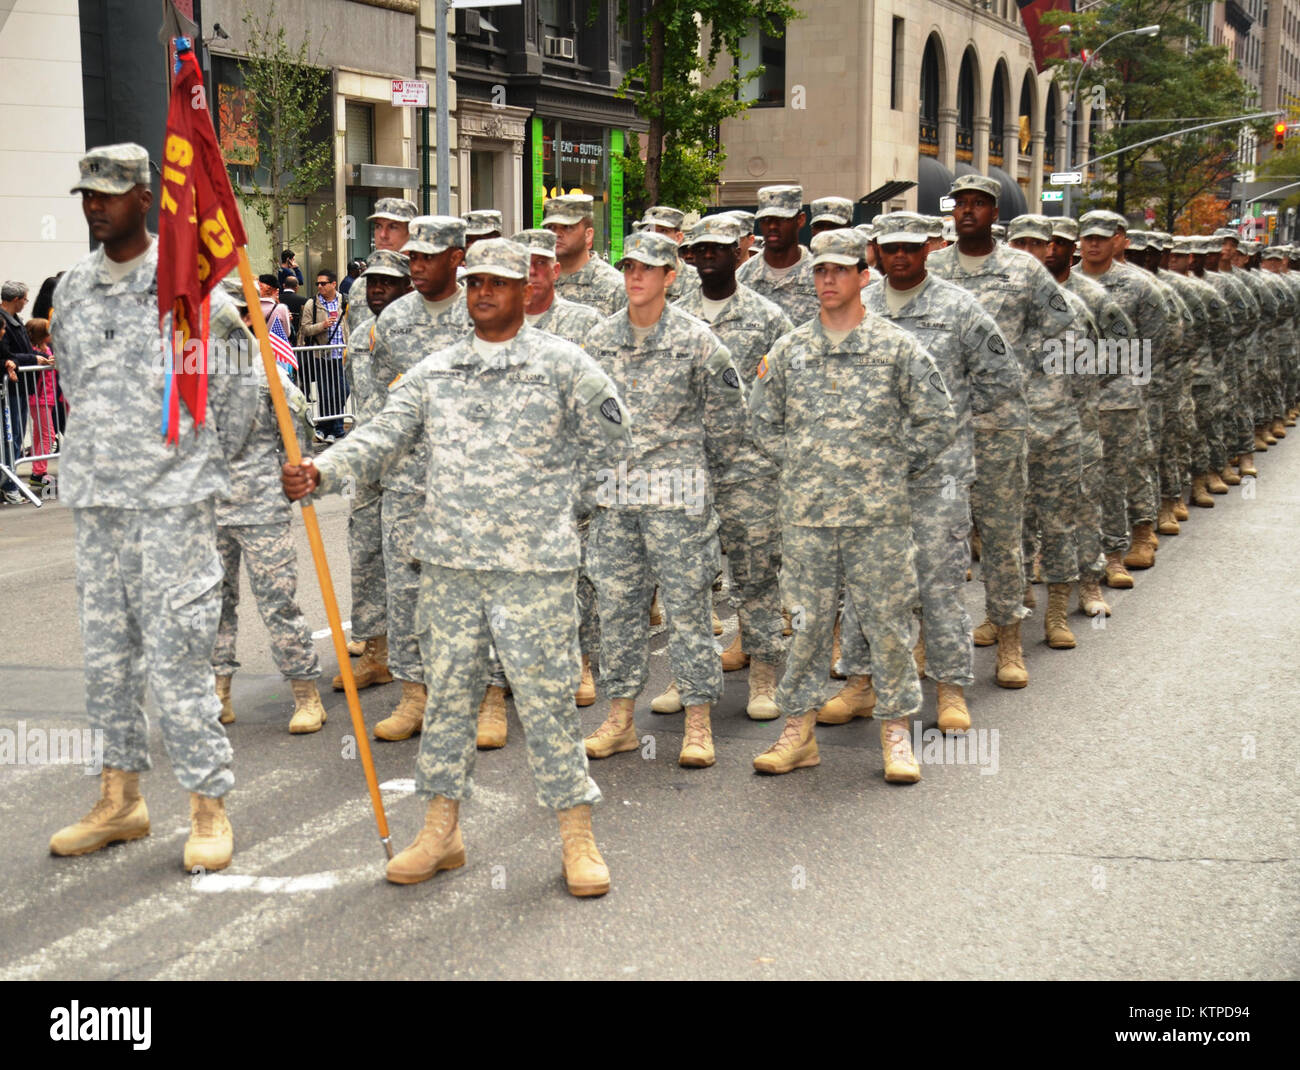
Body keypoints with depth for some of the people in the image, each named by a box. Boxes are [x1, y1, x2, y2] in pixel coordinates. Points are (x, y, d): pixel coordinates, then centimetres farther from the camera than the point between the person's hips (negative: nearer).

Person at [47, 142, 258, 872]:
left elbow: (246, 374, 1)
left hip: (173, 496, -6)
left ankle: (210, 805, 3)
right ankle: (121, 797, 23)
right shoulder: (73, 290, 10)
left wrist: (213, 458, 5)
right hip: (95, 497, 6)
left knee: (176, 649, -7)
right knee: (106, 651, 11)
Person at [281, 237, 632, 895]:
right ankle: (441, 830, 22)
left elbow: (610, 433, 7)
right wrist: (321, 472, -14)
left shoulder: (562, 364, 0)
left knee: (546, 694, -1)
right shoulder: (434, 371, 10)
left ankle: (577, 834, 11)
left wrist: (548, 487, 4)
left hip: (534, 565, -4)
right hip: (448, 562, 4)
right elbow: (384, 436, 3)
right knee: (447, 691, 10)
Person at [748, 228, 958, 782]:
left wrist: (895, 466, 2)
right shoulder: (788, 350, 8)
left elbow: (939, 421, 4)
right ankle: (799, 729, 16)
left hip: (877, 513, -2)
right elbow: (763, 422, 17)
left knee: (887, 620, 2)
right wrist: (801, 464, 8)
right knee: (807, 620, 6)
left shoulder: (897, 348, 1)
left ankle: (896, 731, 13)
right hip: (805, 512, 2)